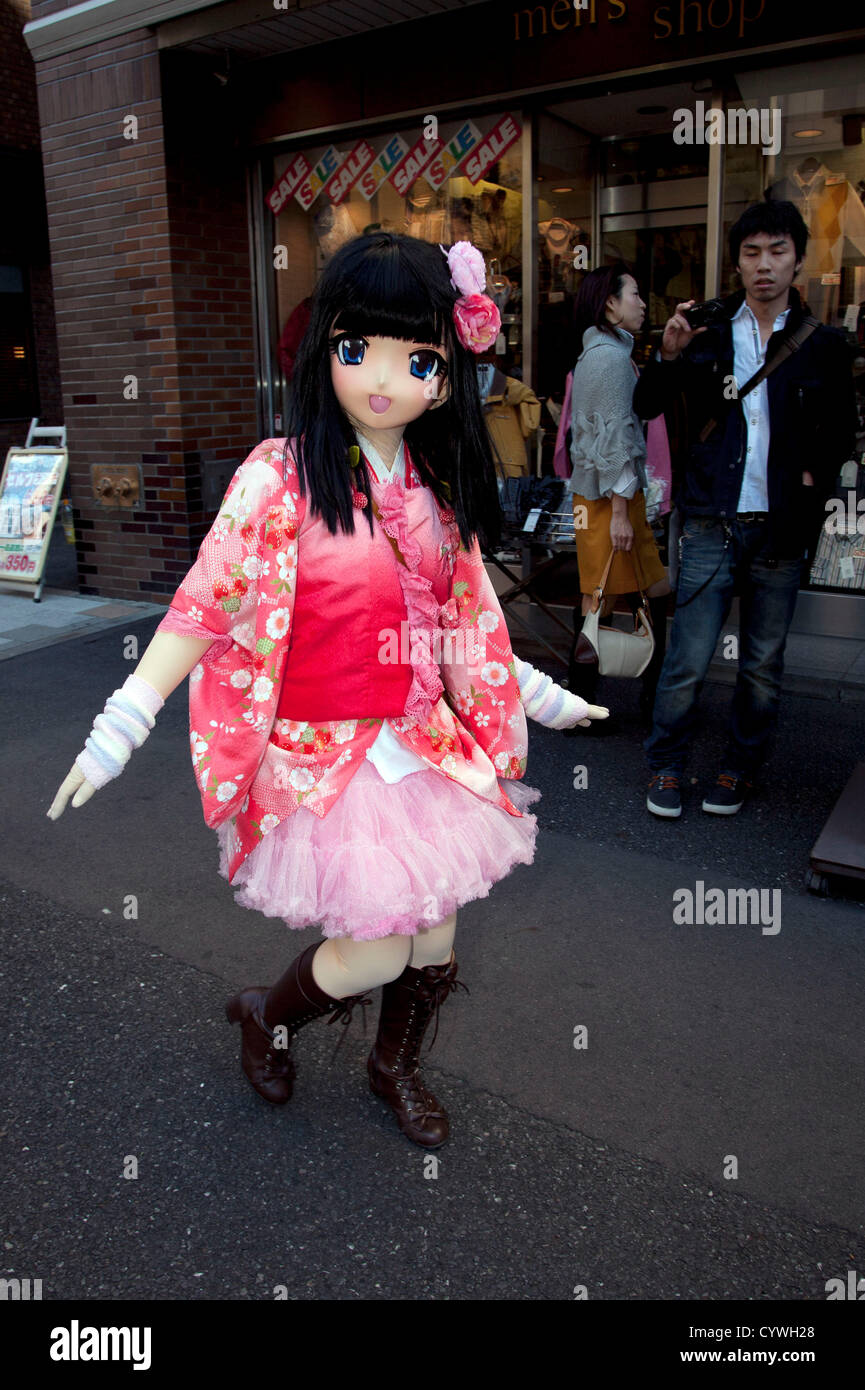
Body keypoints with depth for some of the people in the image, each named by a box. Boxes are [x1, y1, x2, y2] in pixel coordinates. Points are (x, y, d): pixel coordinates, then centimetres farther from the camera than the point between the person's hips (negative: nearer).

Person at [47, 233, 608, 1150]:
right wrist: (119, 728, -17)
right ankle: (265, 1012, 31)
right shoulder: (281, 479, -14)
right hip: (322, 756, -5)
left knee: (435, 936, 14)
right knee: (377, 950, -3)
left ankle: (395, 1066, 44)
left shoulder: (440, 492, 3)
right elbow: (205, 603, -14)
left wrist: (539, 695, 21)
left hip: (424, 745, 6)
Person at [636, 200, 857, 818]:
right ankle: (666, 763, 17)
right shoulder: (708, 333, 5)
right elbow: (647, 406, 6)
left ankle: (741, 768, 27)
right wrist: (668, 356, -11)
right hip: (713, 524, -1)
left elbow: (842, 430, 16)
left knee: (764, 664, 10)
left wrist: (816, 475, 0)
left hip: (780, 530, 2)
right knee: (688, 660, -3)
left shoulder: (823, 345, 7)